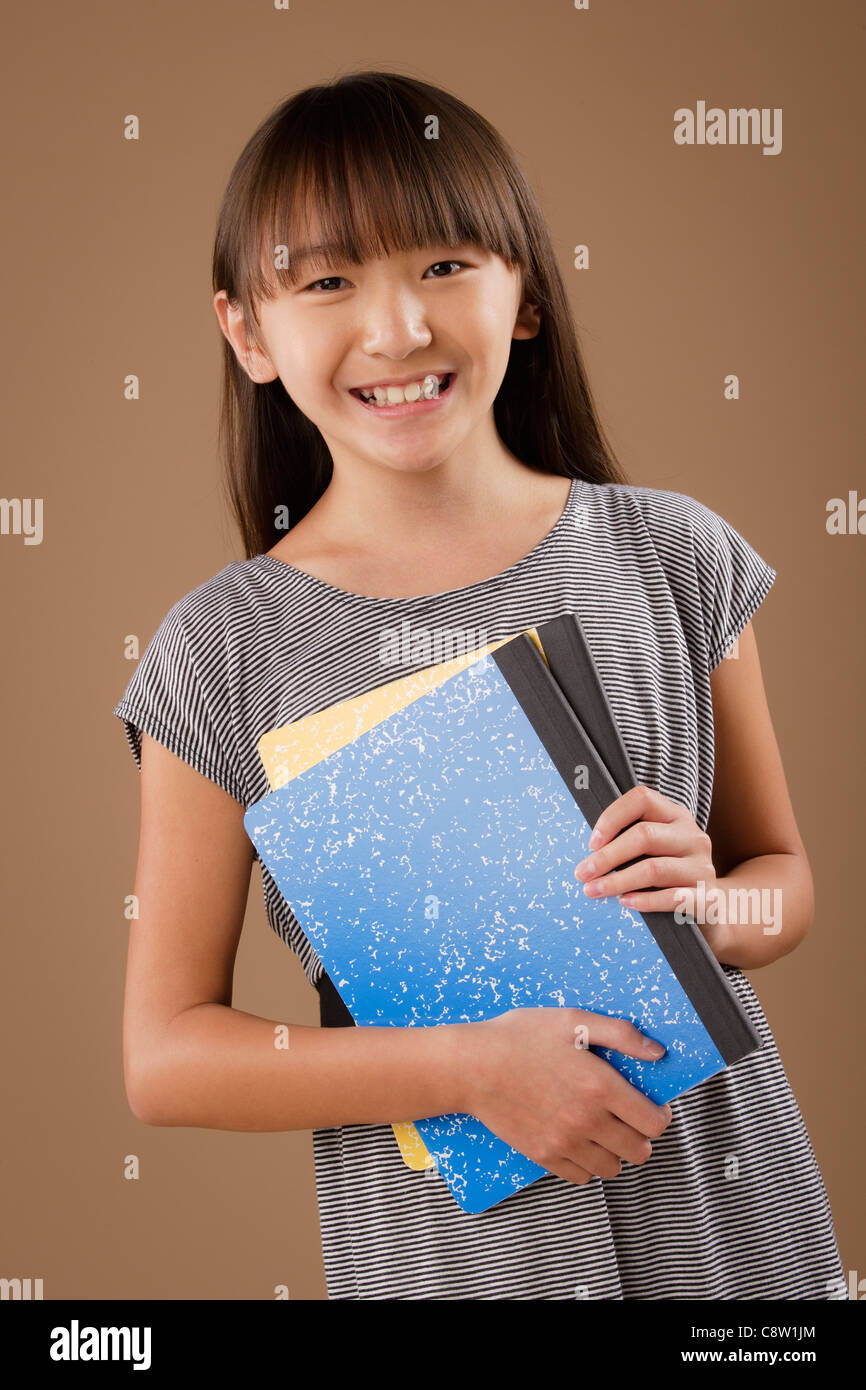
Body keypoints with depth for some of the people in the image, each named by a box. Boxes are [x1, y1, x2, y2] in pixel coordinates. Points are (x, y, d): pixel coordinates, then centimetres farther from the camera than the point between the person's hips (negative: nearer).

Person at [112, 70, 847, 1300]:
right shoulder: (227, 651, -10)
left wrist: (708, 908, -15)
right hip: (438, 1238, -1)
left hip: (726, 1205, 2)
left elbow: (786, 876, 7)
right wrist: (470, 1068, -18)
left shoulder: (673, 555, -5)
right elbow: (164, 1056, -7)